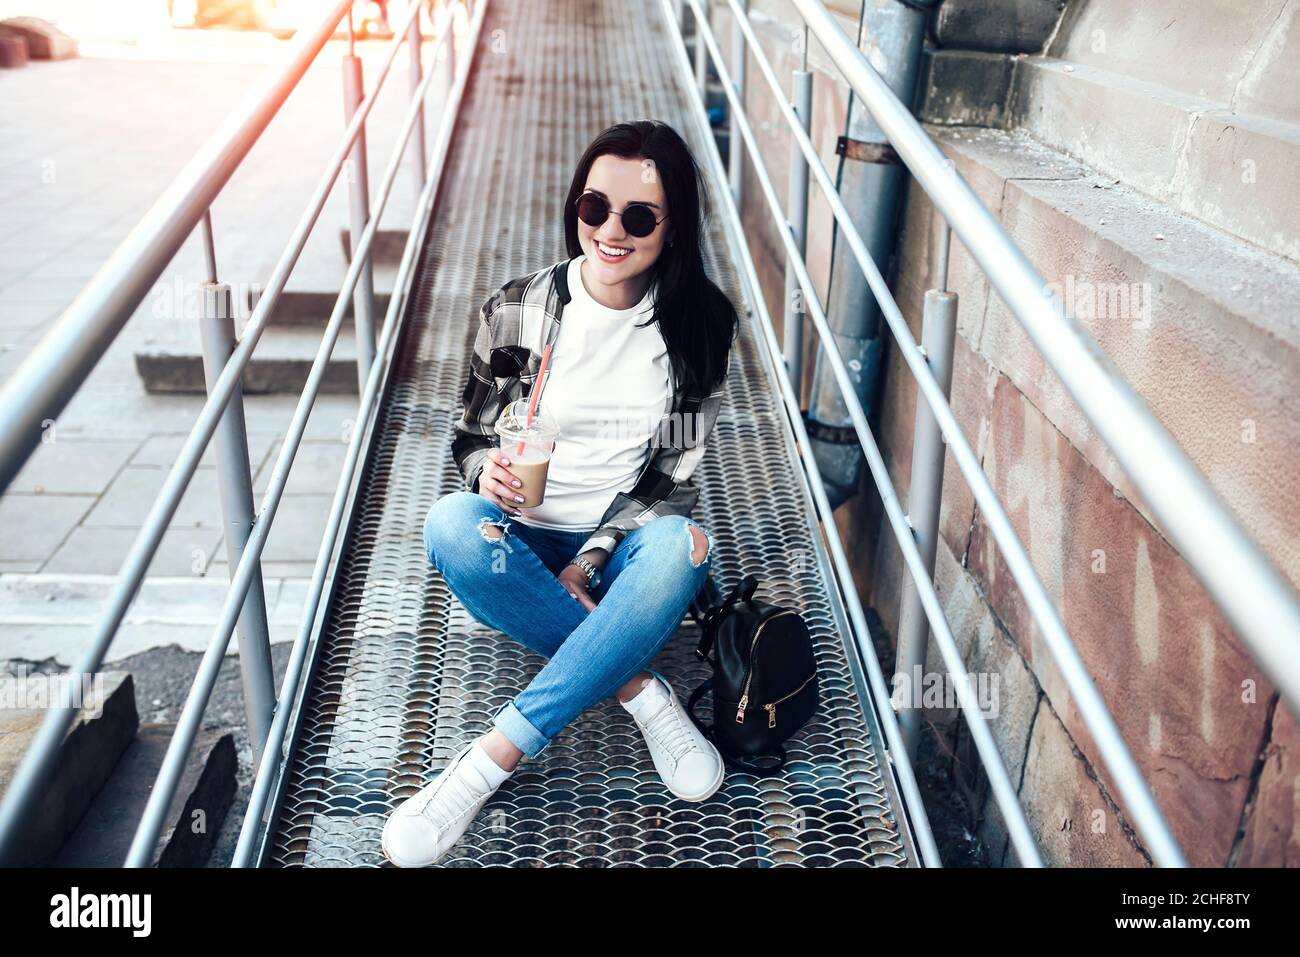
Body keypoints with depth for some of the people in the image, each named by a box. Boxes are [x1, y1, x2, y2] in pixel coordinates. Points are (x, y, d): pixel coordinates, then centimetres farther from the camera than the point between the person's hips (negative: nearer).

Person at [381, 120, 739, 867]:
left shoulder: (701, 325, -4)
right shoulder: (516, 310, -5)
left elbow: (676, 472, -4)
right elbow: (472, 435, 4)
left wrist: (591, 558, -17)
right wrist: (487, 471, -22)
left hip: (628, 540, 0)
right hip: (525, 543, 1)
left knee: (679, 546, -36)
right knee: (453, 524, -33)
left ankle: (493, 758, -31)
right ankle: (642, 690, -23)